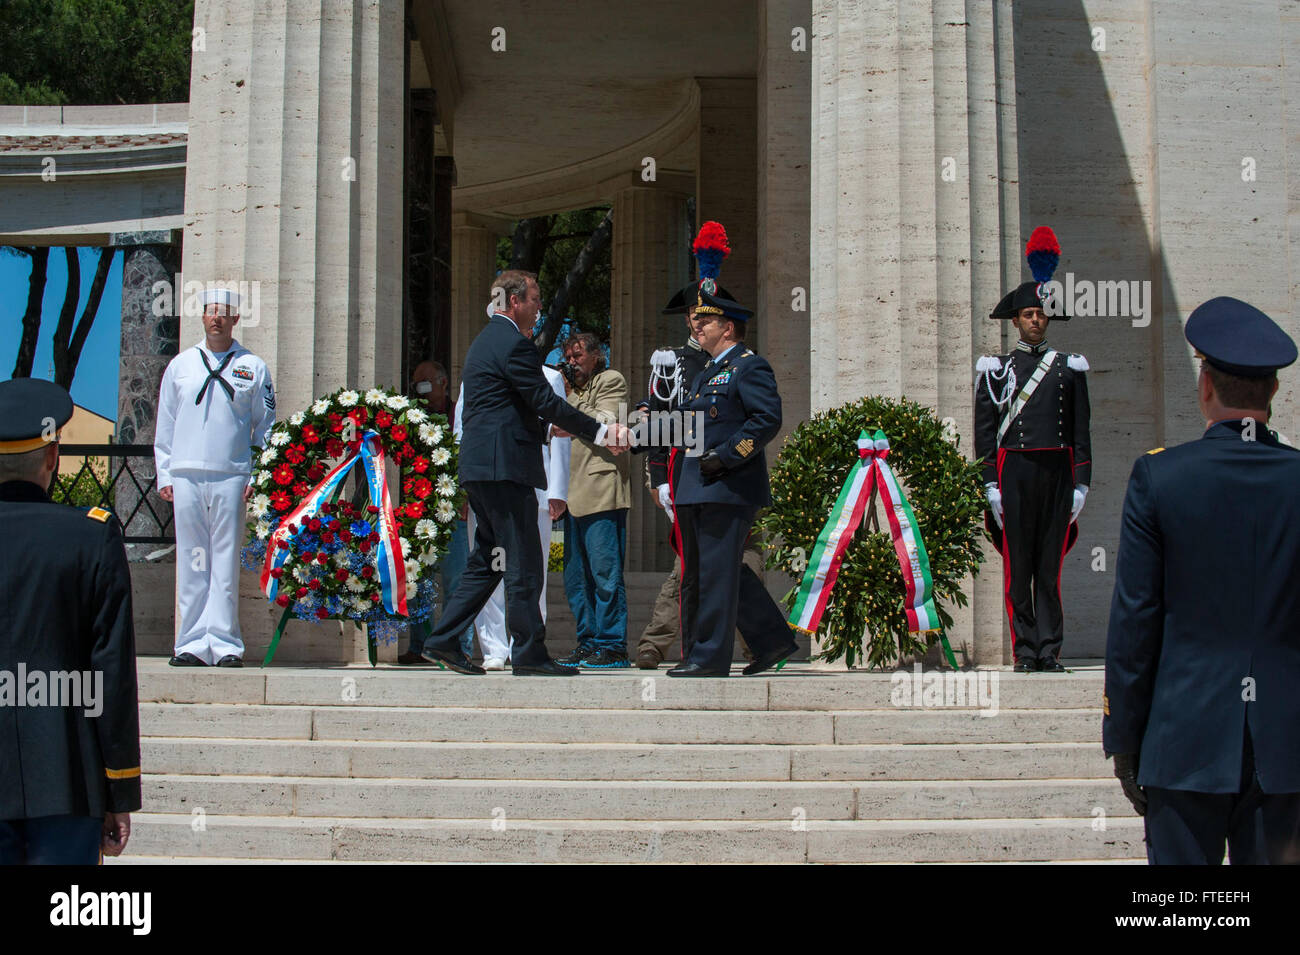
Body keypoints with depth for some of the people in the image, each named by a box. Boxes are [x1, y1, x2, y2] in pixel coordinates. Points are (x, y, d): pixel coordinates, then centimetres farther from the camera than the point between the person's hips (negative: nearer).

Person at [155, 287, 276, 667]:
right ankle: (193, 643, 5)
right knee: (192, 563, 1)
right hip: (186, 475, 2)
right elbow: (165, 426, 16)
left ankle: (225, 643, -1)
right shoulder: (180, 365, 14)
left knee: (226, 563, -3)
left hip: (232, 477, -2)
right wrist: (164, 475, 8)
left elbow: (266, 427, 10)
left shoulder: (253, 367, 9)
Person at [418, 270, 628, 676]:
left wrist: (549, 427, 21)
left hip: (480, 467, 10)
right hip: (505, 467, -10)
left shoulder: (484, 340, 21)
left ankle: (443, 641, 13)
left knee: (487, 561, 14)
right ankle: (529, 654, -2)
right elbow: (546, 401, -14)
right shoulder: (513, 343, -11)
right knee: (523, 563, -5)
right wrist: (599, 432, -9)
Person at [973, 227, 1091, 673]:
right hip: (1014, 472, -1)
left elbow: (1081, 430, 10)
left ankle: (1050, 652, 6)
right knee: (1017, 567, -1)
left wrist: (1081, 483, 3)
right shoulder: (997, 368, 7)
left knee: (1050, 566, 3)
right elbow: (984, 431, 4)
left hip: (1057, 473, 1)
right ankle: (1026, 652, 4)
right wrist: (991, 485, -3)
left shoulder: (1069, 367, 11)